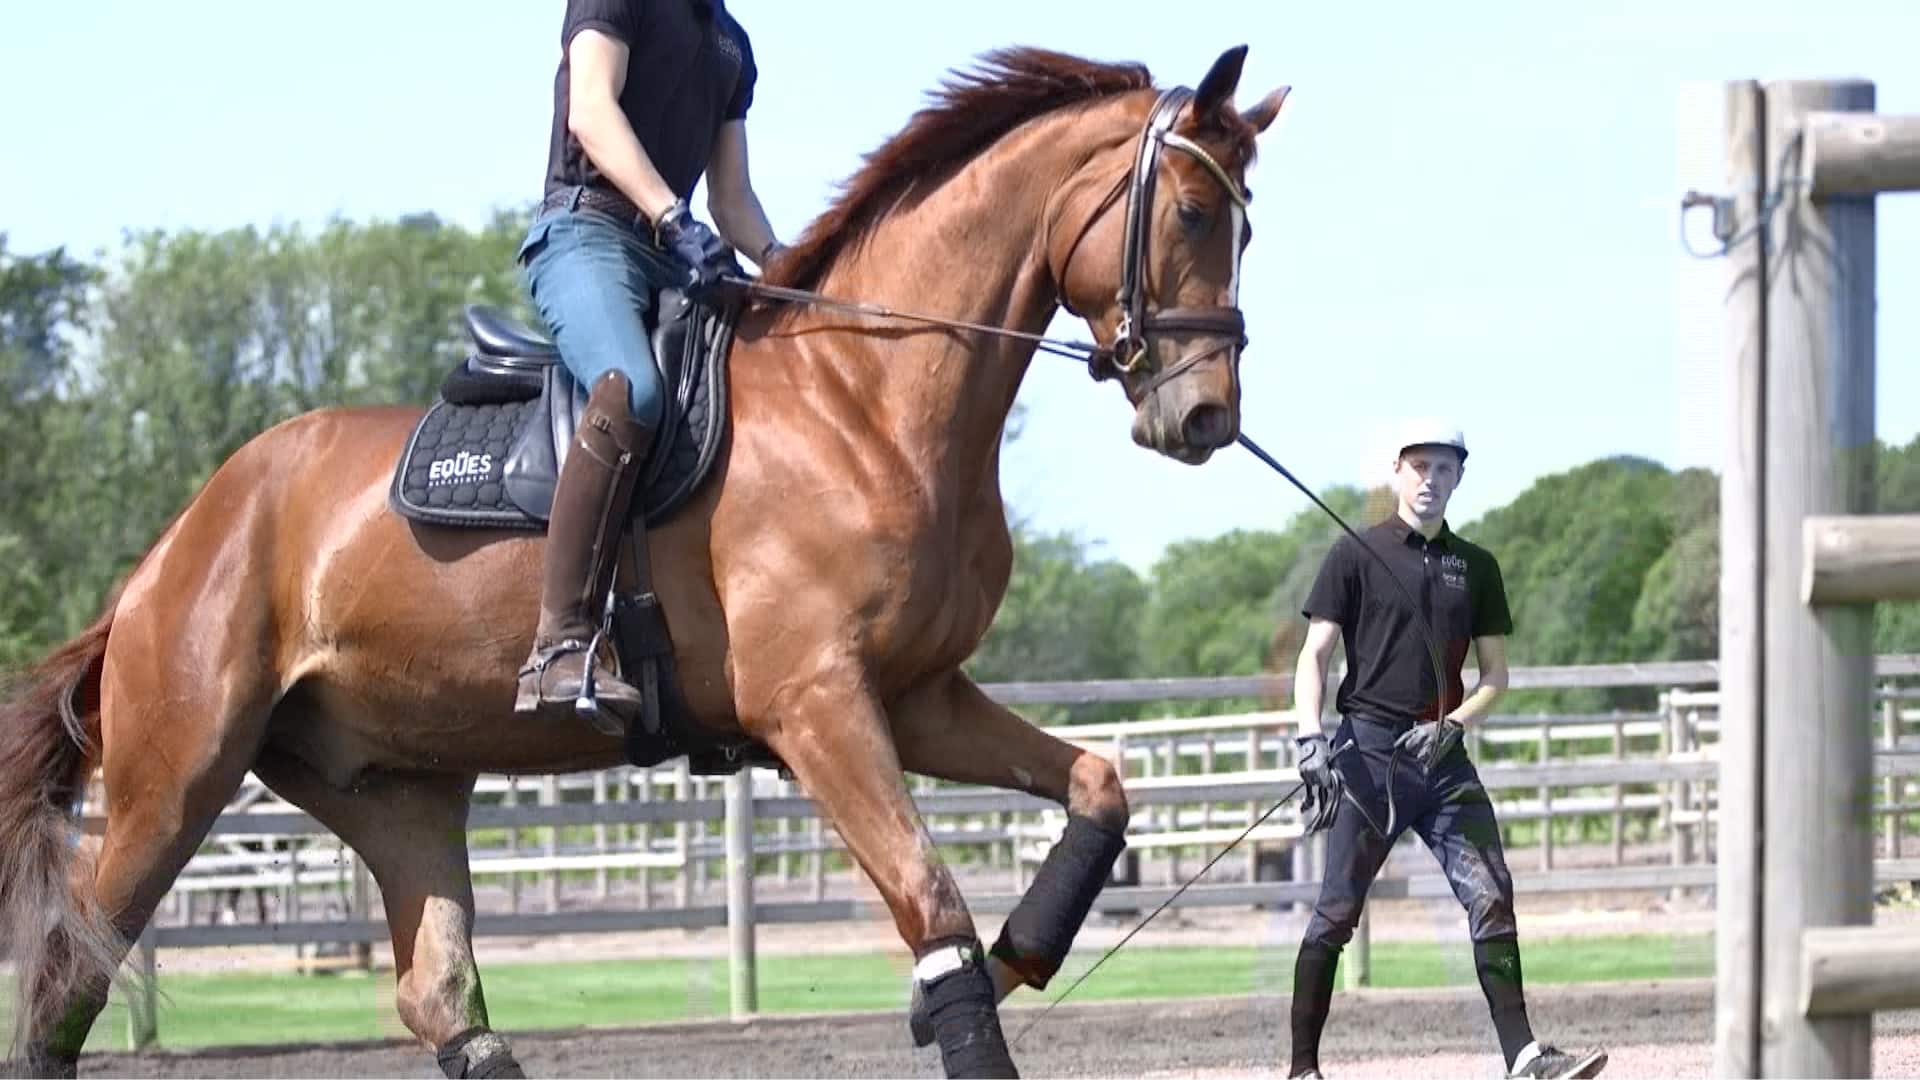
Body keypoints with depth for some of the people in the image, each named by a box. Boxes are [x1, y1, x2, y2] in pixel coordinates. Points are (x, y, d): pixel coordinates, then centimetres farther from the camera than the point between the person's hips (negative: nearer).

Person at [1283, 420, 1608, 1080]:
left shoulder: (1475, 567, 15)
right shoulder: (1358, 555, 4)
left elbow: (1495, 674, 15)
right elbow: (1314, 656, 0)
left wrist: (1450, 726, -4)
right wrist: (1309, 739, -15)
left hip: (1443, 757, 4)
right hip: (1369, 748, -4)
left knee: (1491, 897, -9)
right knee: (1338, 912, -5)